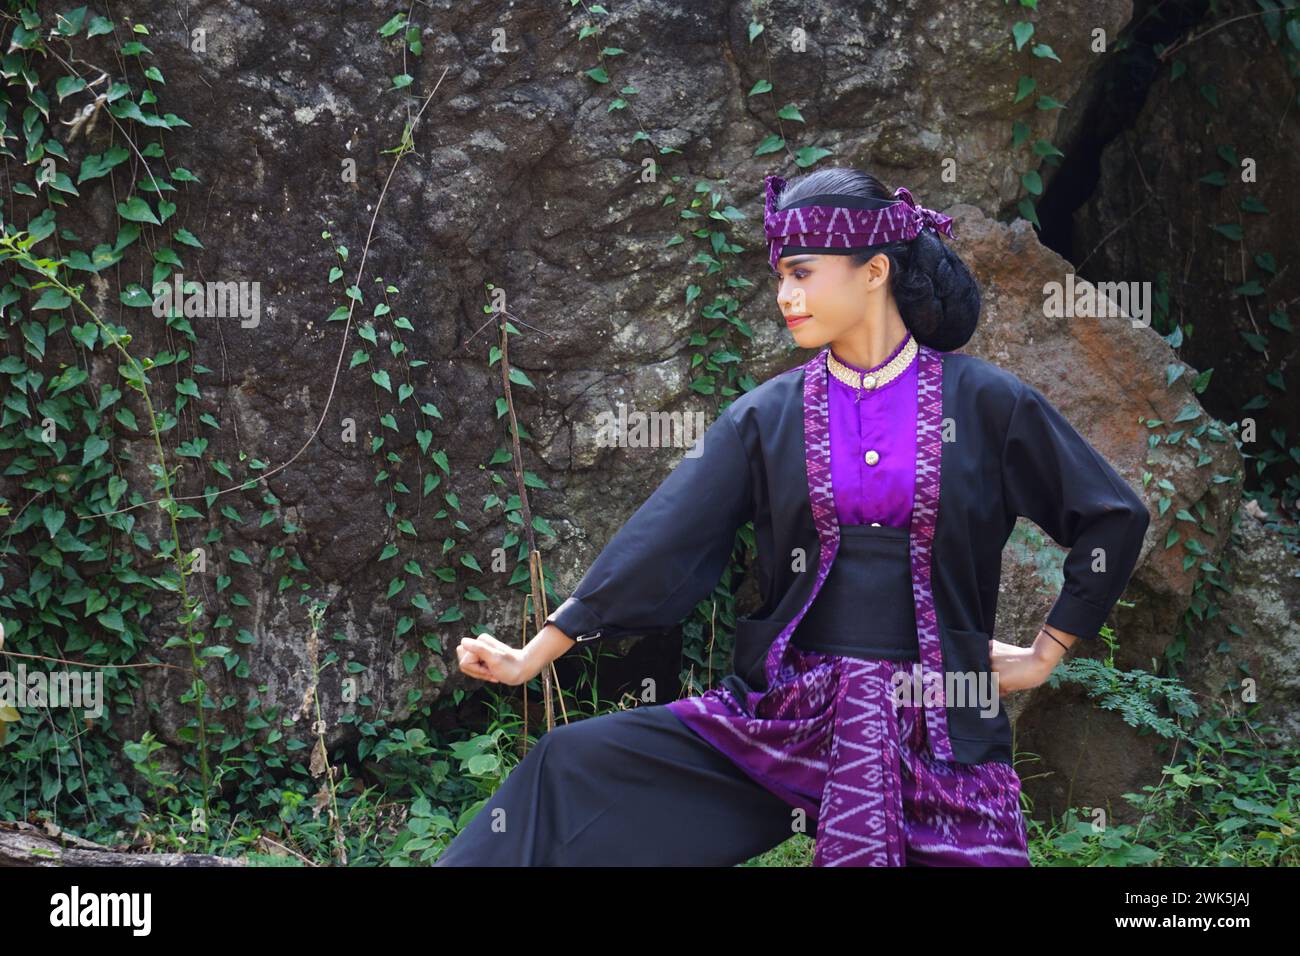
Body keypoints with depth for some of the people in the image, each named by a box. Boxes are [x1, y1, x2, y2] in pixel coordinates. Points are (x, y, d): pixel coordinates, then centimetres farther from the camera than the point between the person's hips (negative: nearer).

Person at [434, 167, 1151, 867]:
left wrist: (1045, 654, 7)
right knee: (572, 765, -13)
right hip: (789, 711, 2)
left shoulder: (983, 403, -1)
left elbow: (1113, 519, 7)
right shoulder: (768, 414, 5)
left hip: (939, 723, -1)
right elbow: (660, 543, 3)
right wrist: (532, 657, 1)